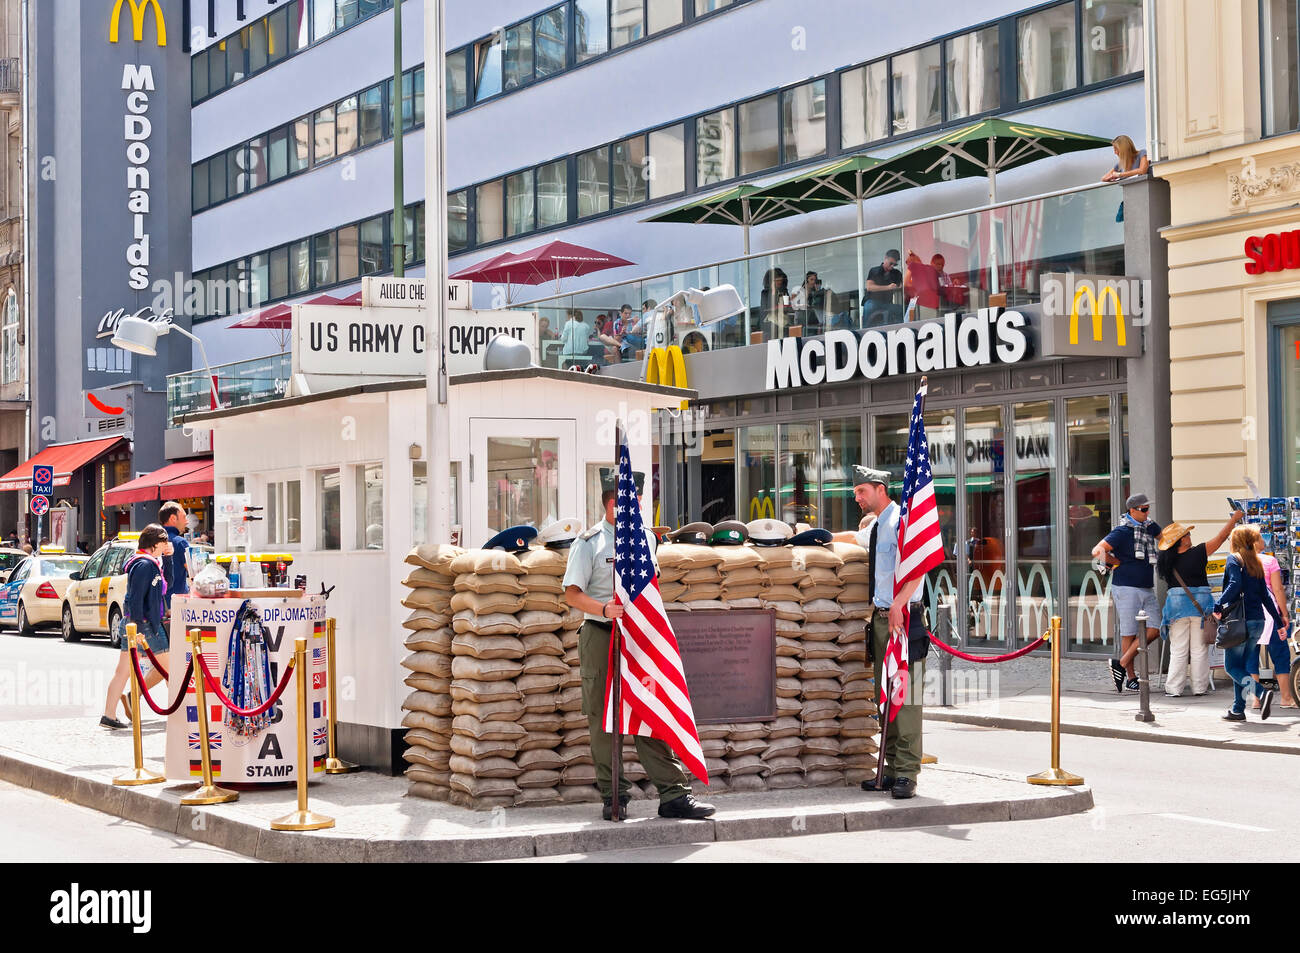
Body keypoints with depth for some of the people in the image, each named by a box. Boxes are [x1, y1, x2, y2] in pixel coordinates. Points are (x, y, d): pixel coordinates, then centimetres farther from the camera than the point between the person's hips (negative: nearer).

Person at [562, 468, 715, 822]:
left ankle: (673, 794, 0)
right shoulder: (589, 543, -3)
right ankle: (613, 796, 10)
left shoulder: (645, 537, 13)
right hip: (600, 636, -4)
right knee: (604, 718, 1)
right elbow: (572, 594, -6)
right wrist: (604, 609, -23)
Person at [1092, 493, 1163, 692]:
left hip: (1147, 589, 7)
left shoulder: (1150, 527, 11)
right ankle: (1131, 678, 4)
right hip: (1127, 588, -7)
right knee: (1129, 633, -3)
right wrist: (1120, 562, -7)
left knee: (1154, 630, -3)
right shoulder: (1122, 532, -9)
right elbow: (1097, 552, -16)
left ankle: (1121, 664, 3)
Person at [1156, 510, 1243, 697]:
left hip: (1177, 604, 2)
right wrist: (1234, 518, 7)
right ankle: (1199, 687, 10)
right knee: (1199, 648, 7)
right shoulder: (1197, 553, -11)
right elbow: (1220, 538, -4)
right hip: (1200, 604, -2)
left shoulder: (1166, 561, -3)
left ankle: (1174, 688, 4)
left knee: (1178, 650, 7)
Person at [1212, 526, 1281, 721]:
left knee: (1232, 667, -2)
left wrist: (1218, 606, -18)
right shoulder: (1256, 563, 15)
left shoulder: (1234, 559, -5)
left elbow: (1235, 585, -21)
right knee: (1244, 665, 13)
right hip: (1258, 621, 7)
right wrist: (1278, 621, 15)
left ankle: (1261, 692, -23)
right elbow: (1265, 595, 14)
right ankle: (1238, 710, 12)